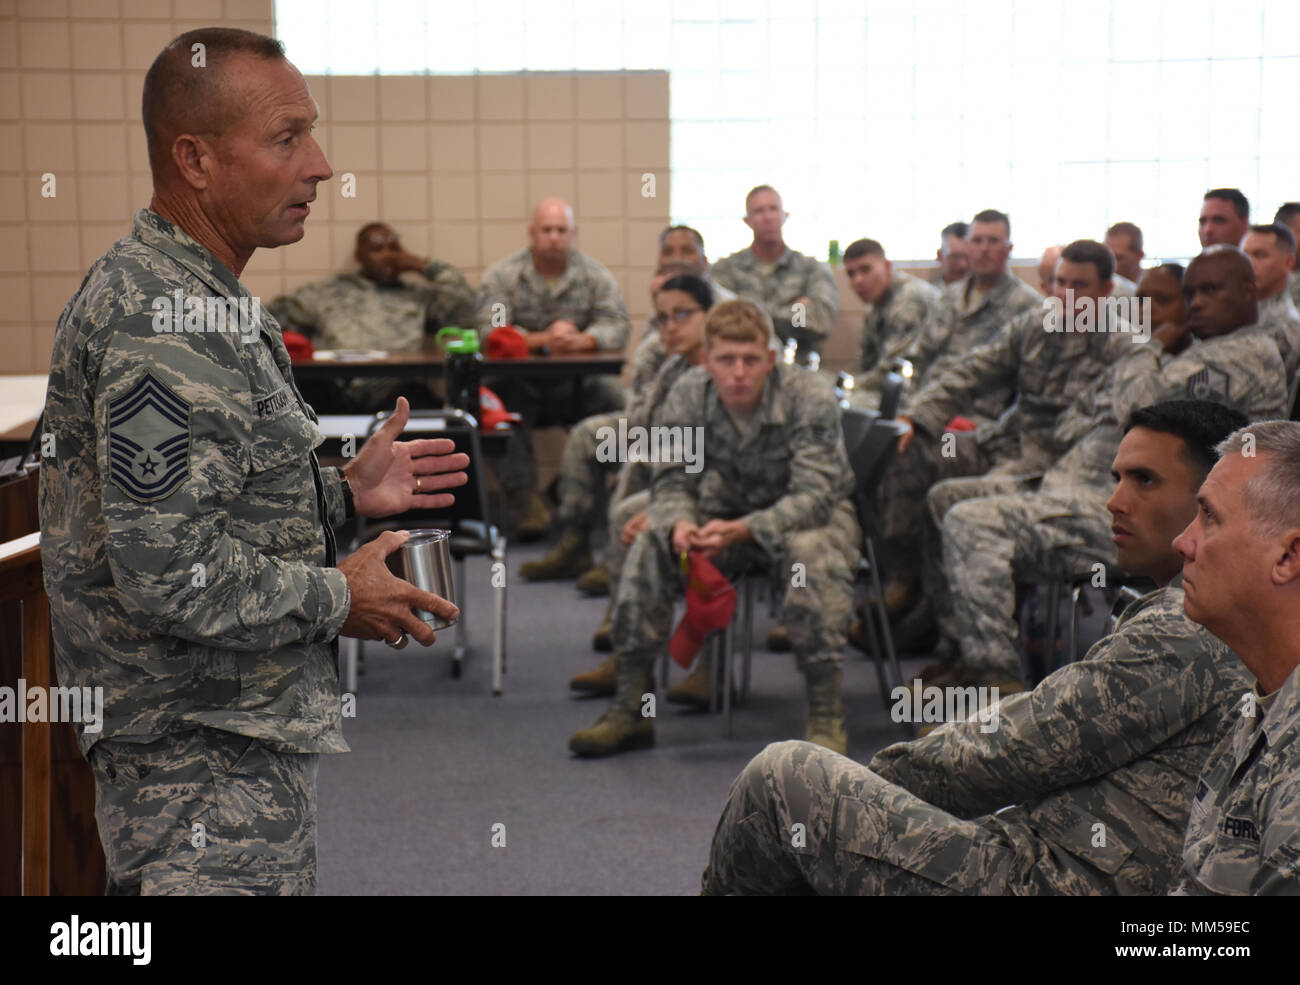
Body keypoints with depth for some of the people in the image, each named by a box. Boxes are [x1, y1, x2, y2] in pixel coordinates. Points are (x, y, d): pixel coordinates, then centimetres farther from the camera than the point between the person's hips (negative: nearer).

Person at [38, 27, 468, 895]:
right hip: (207, 758, -11)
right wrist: (338, 597, -14)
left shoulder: (204, 299, 13)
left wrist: (343, 493, 12)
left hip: (245, 731, 11)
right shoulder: (160, 320, -22)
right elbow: (171, 574, -27)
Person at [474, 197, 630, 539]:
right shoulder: (500, 275, 3)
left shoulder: (596, 276, 8)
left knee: (621, 401, -25)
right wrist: (542, 340, -24)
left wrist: (582, 340, -25)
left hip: (577, 381, 1)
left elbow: (618, 326, -4)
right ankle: (525, 496, -27)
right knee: (500, 399, -33)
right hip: (520, 380, -1)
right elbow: (490, 331, -10)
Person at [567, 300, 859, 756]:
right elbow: (671, 481, -10)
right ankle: (629, 709, -12)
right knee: (651, 544, -20)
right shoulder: (686, 396, -14)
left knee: (813, 549, -38)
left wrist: (742, 530, -45)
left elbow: (814, 494, -30)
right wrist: (679, 522, -35)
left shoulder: (810, 397, -25)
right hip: (732, 509, 4)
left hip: (810, 512, -4)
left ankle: (825, 714, -29)